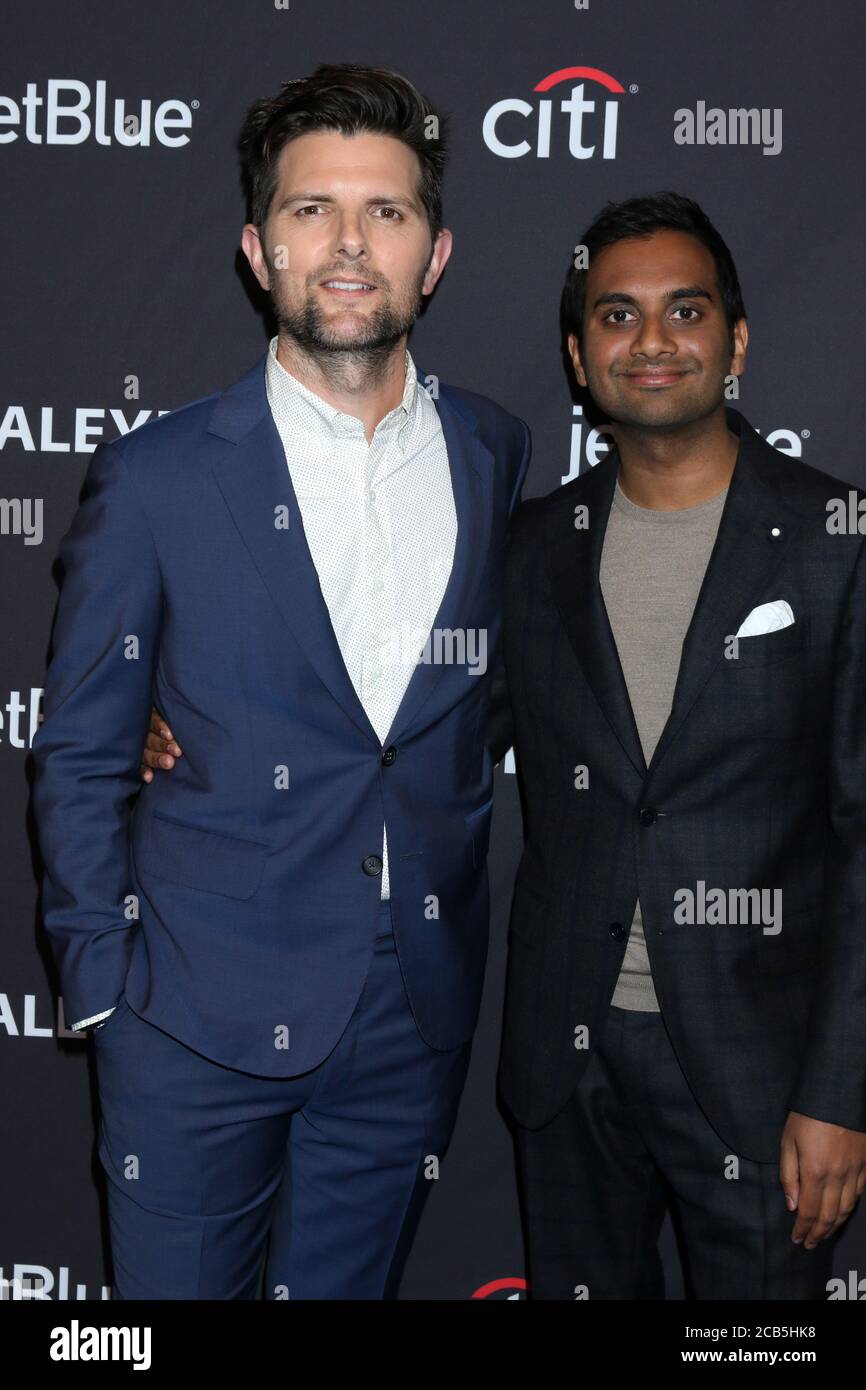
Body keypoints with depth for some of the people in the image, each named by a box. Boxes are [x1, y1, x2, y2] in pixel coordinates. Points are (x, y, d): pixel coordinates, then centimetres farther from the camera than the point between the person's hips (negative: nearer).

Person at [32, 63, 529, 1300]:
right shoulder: (155, 478, -7)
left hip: (417, 1013, 3)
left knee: (353, 1286, 18)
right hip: (201, 1013, -2)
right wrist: (102, 986, -3)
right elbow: (80, 756, -1)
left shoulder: (500, 458, 2)